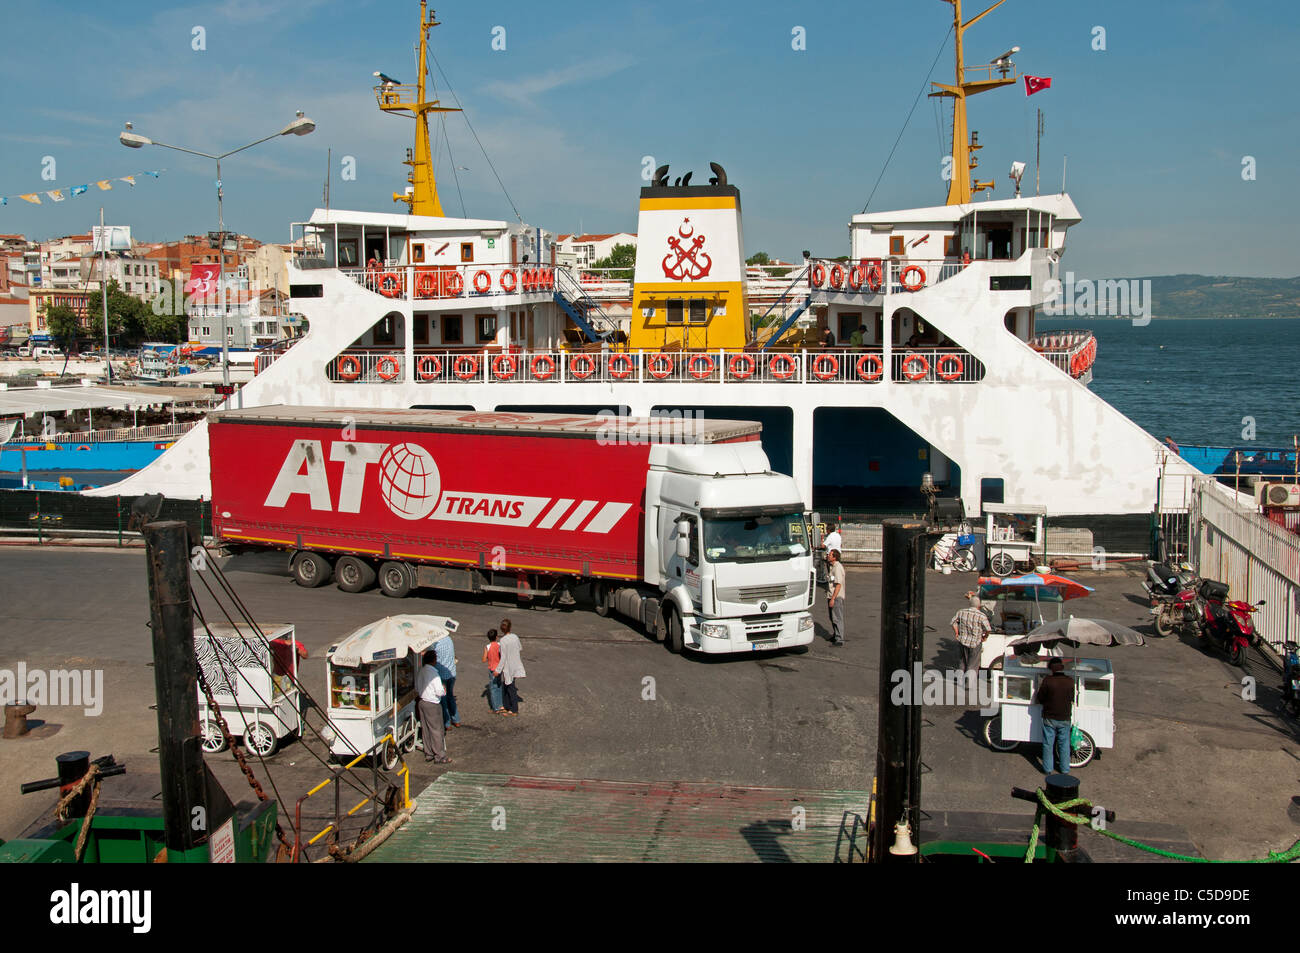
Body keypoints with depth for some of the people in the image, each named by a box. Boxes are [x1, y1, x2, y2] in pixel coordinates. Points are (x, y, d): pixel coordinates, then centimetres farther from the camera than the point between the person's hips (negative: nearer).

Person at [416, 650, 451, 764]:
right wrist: (444, 690, -2)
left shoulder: (421, 671, 3)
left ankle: (428, 754, 24)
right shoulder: (433, 673, -21)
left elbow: (417, 688, 14)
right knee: (437, 730, 1)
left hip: (422, 702, 8)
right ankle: (439, 756, 6)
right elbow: (440, 692, -22)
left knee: (425, 729, 15)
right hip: (432, 704, -8)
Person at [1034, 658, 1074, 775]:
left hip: (1049, 718, -2)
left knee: (1048, 744, 10)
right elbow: (1072, 699, 6)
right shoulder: (1070, 681, -8)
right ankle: (1065, 769, 22)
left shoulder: (1047, 681, -16)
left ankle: (1048, 769, 16)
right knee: (1064, 744, 15)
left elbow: (1039, 699, -7)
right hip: (1064, 719, 2)